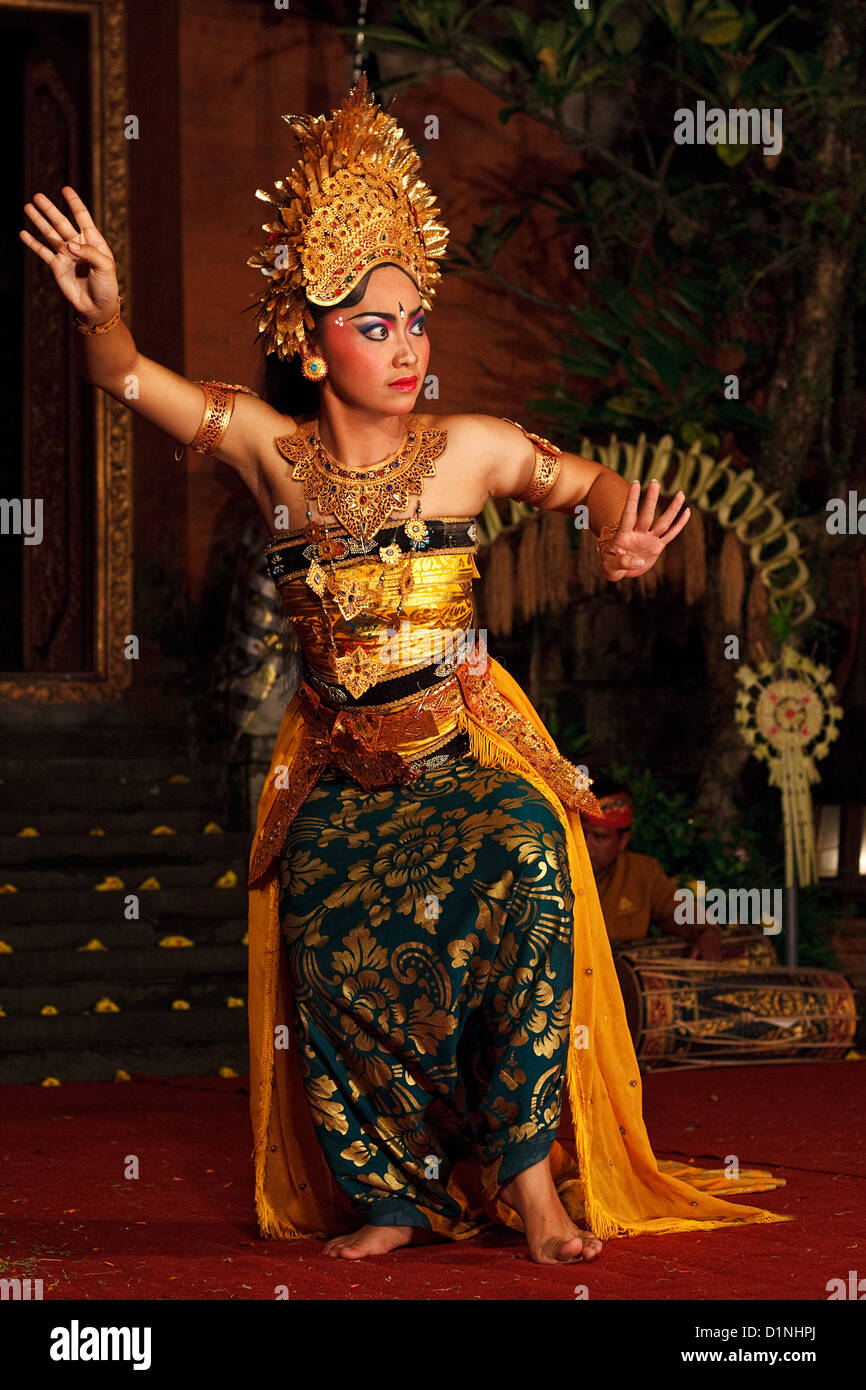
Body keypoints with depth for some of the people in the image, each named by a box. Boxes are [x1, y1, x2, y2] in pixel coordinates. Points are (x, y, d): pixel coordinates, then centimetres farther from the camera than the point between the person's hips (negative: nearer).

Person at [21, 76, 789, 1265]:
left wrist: (623, 533, -17)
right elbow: (128, 379, -1)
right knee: (333, 945, -17)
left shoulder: (466, 449, -3)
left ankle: (529, 1172, -18)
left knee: (529, 860, -29)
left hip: (467, 740, -1)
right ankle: (390, 1197, 4)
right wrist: (102, 313, -24)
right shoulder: (274, 453, -1)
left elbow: (589, 482, 7)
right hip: (337, 762, 2)